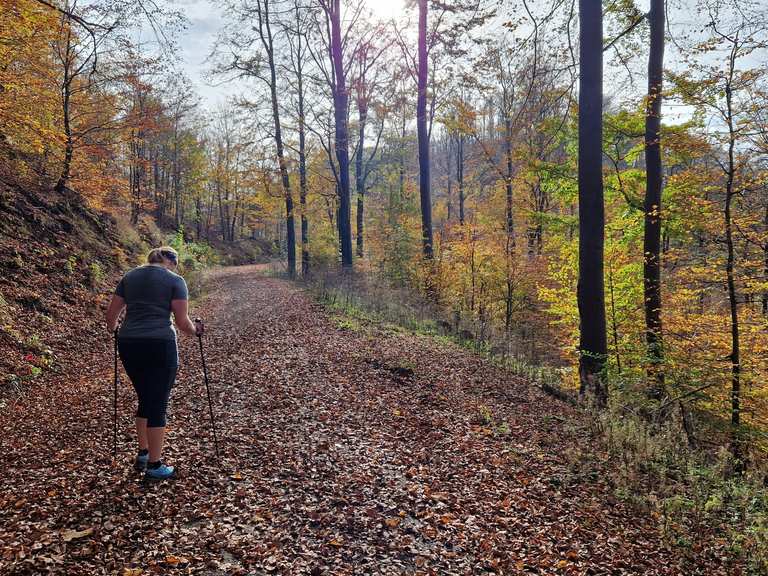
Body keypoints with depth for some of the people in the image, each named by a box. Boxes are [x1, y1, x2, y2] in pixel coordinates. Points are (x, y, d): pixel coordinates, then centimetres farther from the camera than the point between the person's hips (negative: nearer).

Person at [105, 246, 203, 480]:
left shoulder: (129, 276, 14)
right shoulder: (175, 280, -1)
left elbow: (111, 315, 14)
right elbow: (182, 322, -5)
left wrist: (114, 331, 34)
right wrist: (195, 330, 15)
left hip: (128, 345, 5)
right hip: (160, 346, -5)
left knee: (144, 400, 22)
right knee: (158, 406, 4)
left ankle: (143, 454, 29)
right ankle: (155, 466, 11)